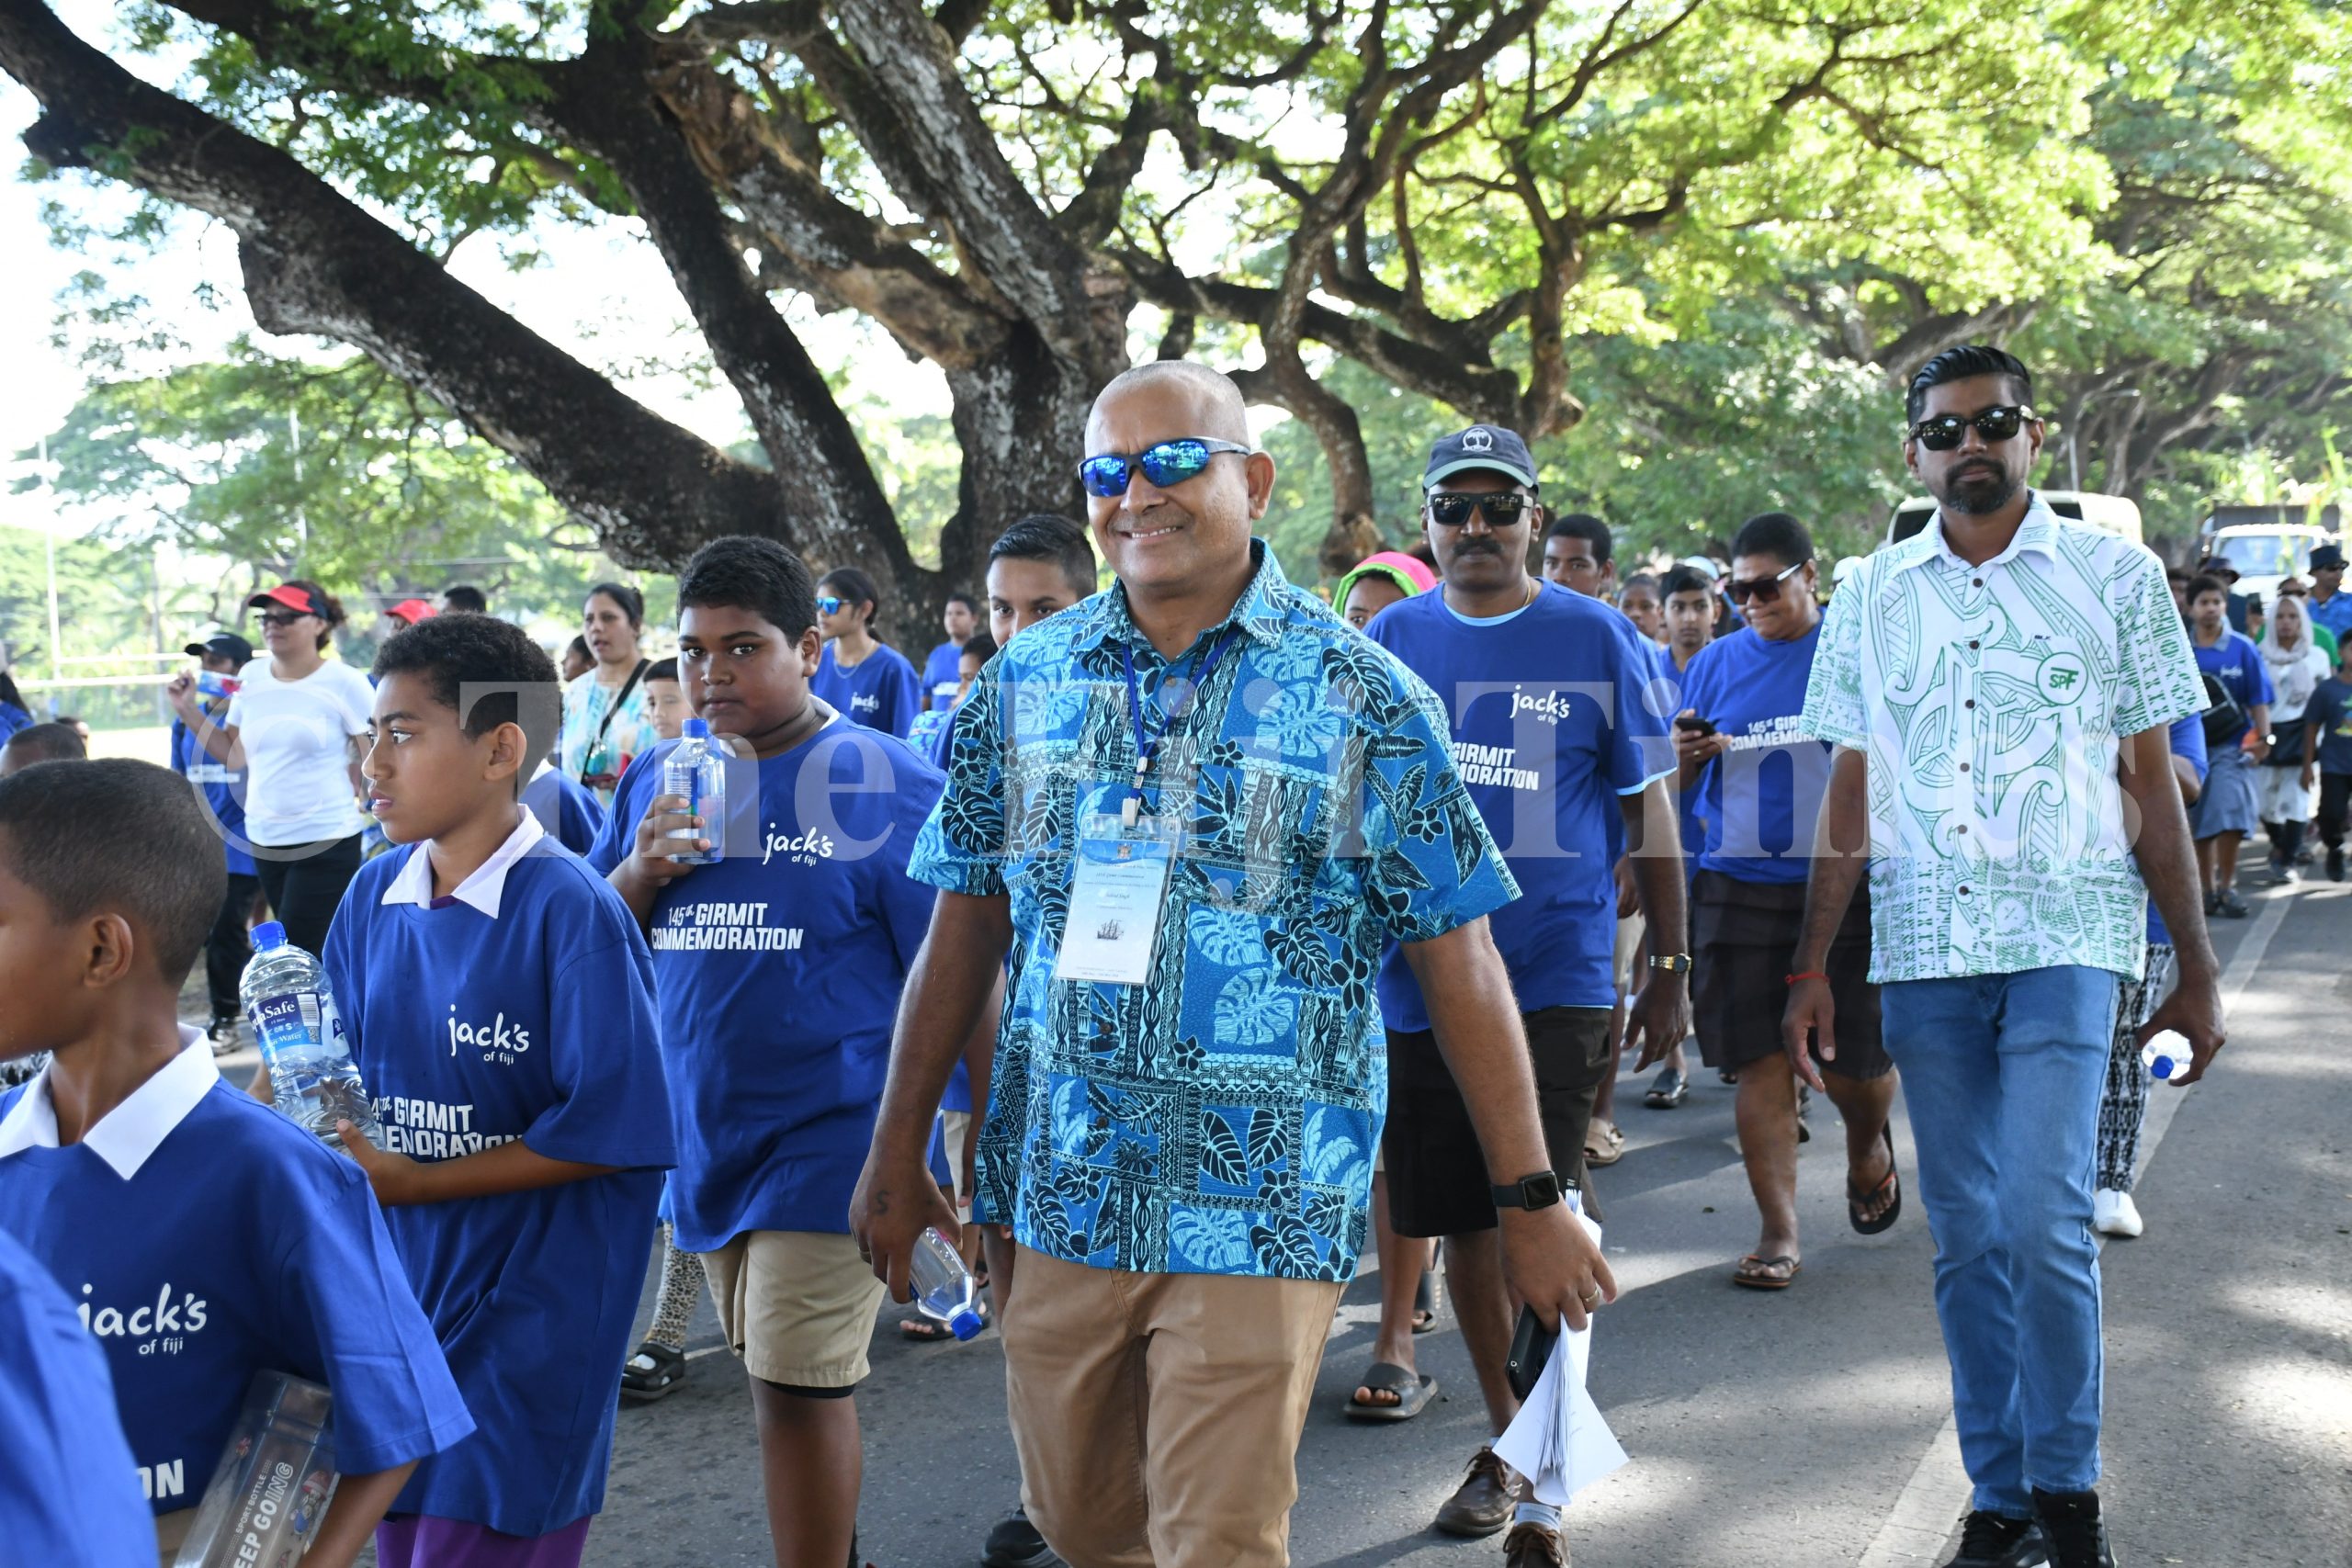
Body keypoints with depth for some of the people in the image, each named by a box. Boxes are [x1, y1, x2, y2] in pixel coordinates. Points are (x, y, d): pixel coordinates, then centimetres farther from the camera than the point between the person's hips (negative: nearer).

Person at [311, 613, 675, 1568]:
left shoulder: (569, 909, -16)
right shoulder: (373, 898, 3)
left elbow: (607, 1133, -17)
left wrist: (411, 1181, -18)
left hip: (532, 1304, -6)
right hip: (404, 1281, 6)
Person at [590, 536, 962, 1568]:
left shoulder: (887, 782, -9)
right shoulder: (657, 780, 7)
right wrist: (638, 875, -9)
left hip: (828, 1135, -6)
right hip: (702, 1129, 6)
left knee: (797, 1388, -5)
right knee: (775, 1370, 17)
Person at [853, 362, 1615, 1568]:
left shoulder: (1362, 696, -6)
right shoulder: (1026, 681, 5)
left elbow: (1459, 960, -5)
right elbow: (966, 925, 11)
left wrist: (1531, 1198, -5)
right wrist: (898, 1151, 11)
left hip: (1258, 1213, -4)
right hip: (1058, 1196, 4)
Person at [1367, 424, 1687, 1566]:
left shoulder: (1597, 639, 0)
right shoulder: (1386, 644, 7)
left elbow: (1647, 810, 4)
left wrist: (1670, 970, 4)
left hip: (1558, 977, -3)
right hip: (1419, 977, 3)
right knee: (1464, 1221, 12)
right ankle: (1507, 1437, 29)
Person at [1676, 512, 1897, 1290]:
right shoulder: (1714, 664, 9)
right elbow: (1678, 787, 12)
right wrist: (1684, 756, -11)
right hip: (1738, 888, 2)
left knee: (1853, 1065, 4)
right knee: (1761, 1063, 0)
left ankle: (1868, 1146, 39)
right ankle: (1778, 1233, 7)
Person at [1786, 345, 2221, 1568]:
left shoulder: (2114, 577, 4)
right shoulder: (1871, 597, 9)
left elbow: (2152, 783, 5)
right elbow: (1849, 796, 11)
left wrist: (2197, 968, 4)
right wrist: (1812, 968, 7)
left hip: (2065, 936, -3)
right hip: (1922, 948, 3)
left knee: (2043, 1223, -13)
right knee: (1965, 1237, 7)